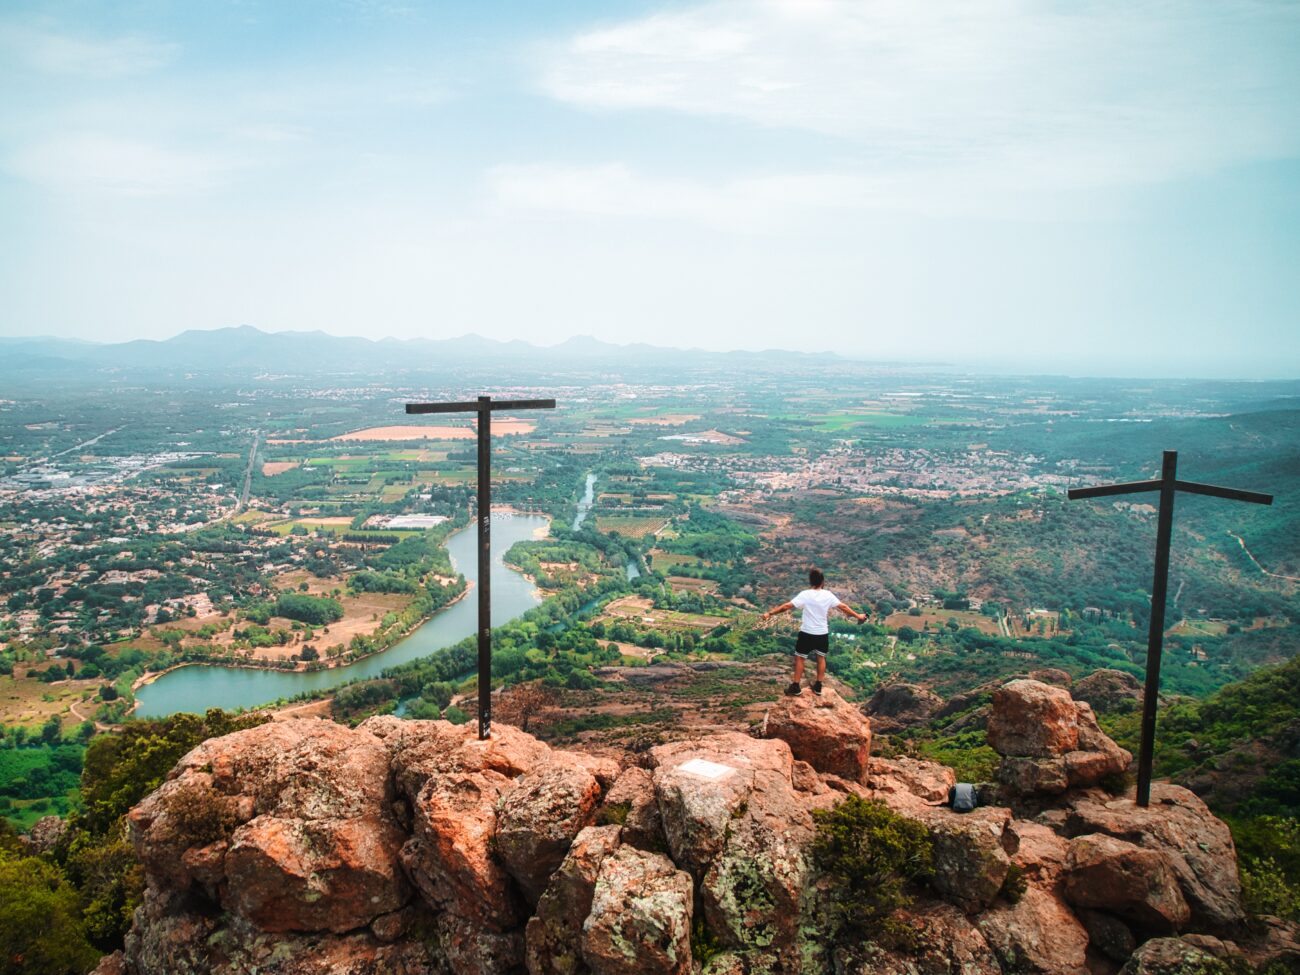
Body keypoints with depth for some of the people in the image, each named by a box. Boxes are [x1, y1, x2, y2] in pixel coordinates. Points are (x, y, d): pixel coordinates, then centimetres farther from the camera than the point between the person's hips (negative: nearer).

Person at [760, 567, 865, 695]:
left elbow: (787, 606, -18)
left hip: (807, 633, -3)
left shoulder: (805, 595, -15)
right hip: (823, 634, 3)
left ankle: (795, 686, 14)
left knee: (799, 658, 10)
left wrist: (770, 613, -14)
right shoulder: (828, 595, -7)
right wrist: (857, 616, 19)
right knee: (821, 658, 20)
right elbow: (843, 607, 4)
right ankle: (818, 686, 26)